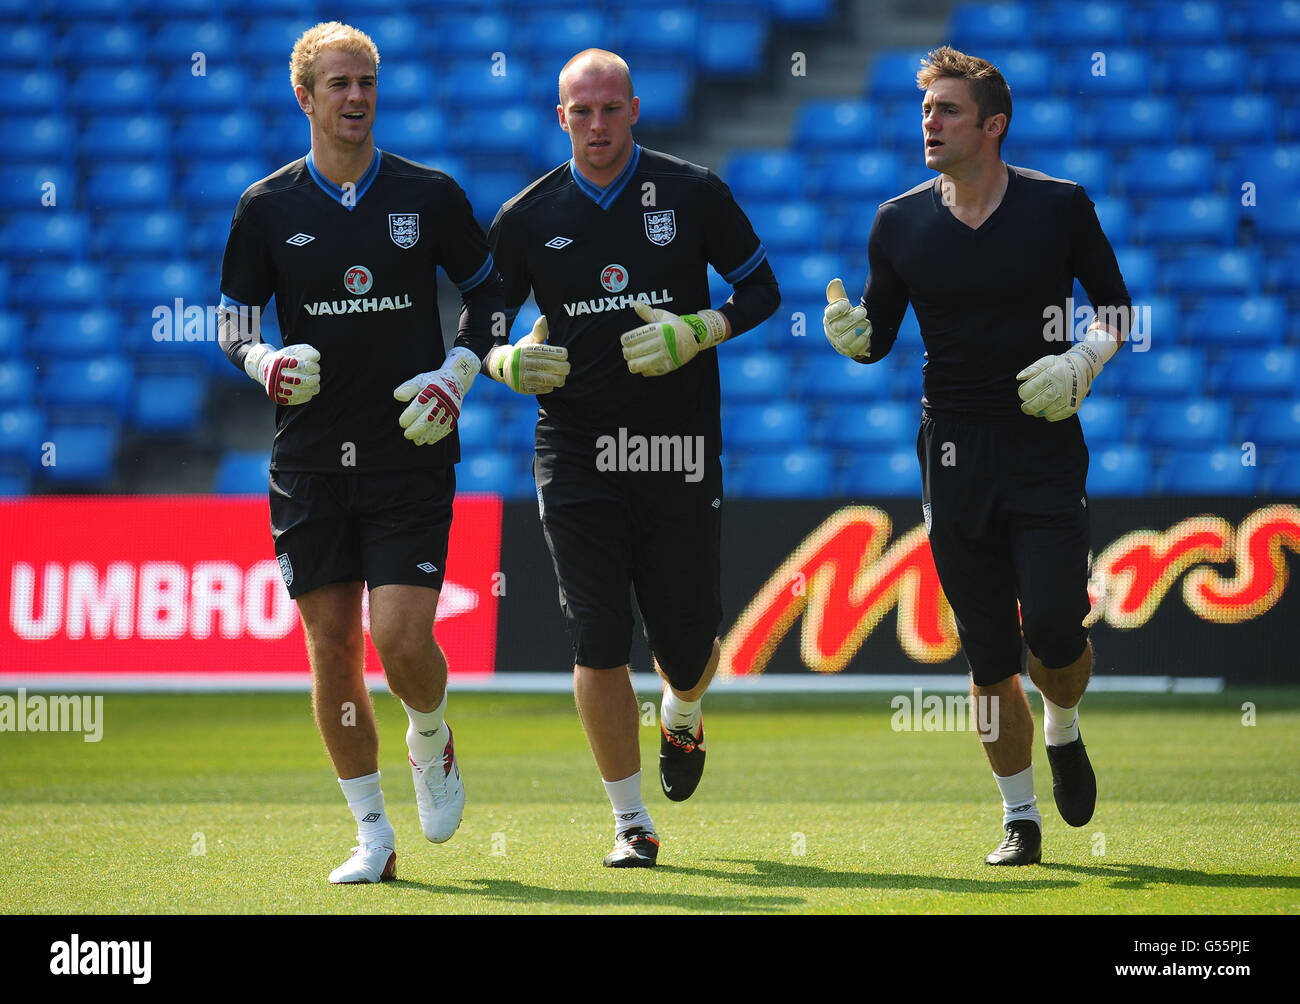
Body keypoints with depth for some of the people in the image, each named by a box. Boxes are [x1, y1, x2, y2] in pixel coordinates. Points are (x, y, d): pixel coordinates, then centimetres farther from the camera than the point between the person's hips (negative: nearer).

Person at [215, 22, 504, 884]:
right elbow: (233, 326, 9)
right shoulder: (266, 209, 2)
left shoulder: (430, 196, 1)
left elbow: (489, 294, 12)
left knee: (402, 639, -12)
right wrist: (266, 364, -12)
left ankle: (432, 740, 22)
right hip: (310, 457, 1)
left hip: (411, 453, -1)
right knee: (332, 650, 1)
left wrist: (459, 374, -3)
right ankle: (373, 835, 12)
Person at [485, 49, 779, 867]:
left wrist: (695, 333, -11)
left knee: (687, 639, 5)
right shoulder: (529, 217, 3)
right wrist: (508, 362, -11)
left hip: (680, 448, 0)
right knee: (598, 643, -8)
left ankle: (682, 718, 43)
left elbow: (761, 290, 6)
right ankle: (631, 823, 3)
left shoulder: (692, 193, 0)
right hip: (576, 452, 0)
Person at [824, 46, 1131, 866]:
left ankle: (1064, 734, 21)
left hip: (1046, 451, -2)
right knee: (989, 656, 2)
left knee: (1054, 630, -13)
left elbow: (1116, 305, 7)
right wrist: (854, 332, -13)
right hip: (955, 453, 2)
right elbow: (881, 333, 10)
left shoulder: (1060, 207, -2)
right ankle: (1020, 816, 16)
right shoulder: (900, 223, 3)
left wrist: (1083, 361, -11)